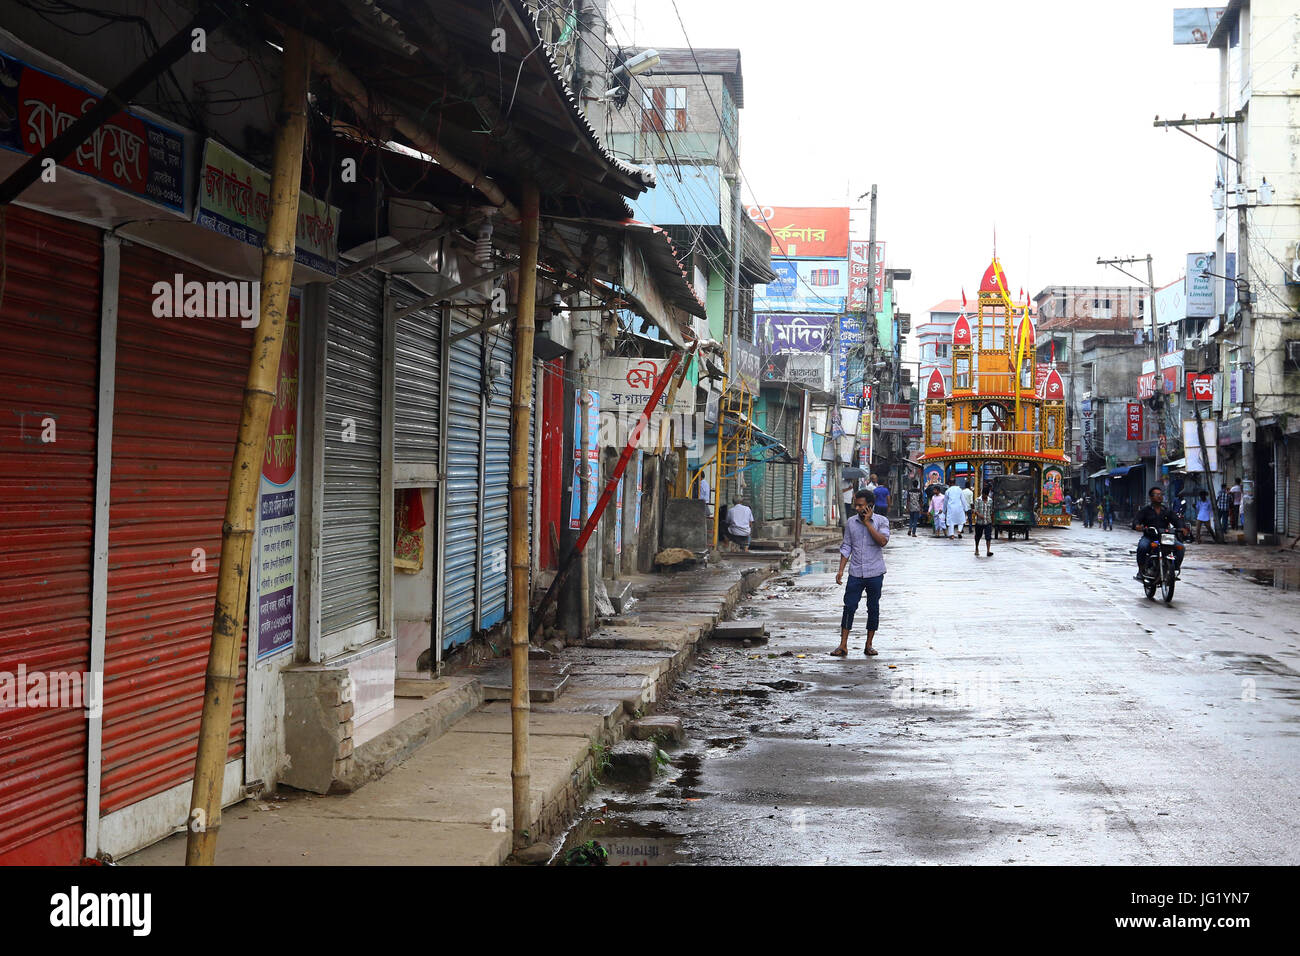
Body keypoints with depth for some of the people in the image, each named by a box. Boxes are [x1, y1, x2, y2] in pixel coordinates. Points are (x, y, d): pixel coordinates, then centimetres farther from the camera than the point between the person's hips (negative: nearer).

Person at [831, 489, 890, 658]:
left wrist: (867, 523, -15)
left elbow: (883, 541, -18)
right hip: (855, 573, 2)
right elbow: (846, 547, 10)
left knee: (873, 608, 5)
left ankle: (869, 645, 16)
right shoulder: (851, 523, 6)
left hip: (875, 574, -2)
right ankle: (843, 646, 0)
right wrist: (841, 570, 3)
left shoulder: (881, 521, -2)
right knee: (849, 607, -3)